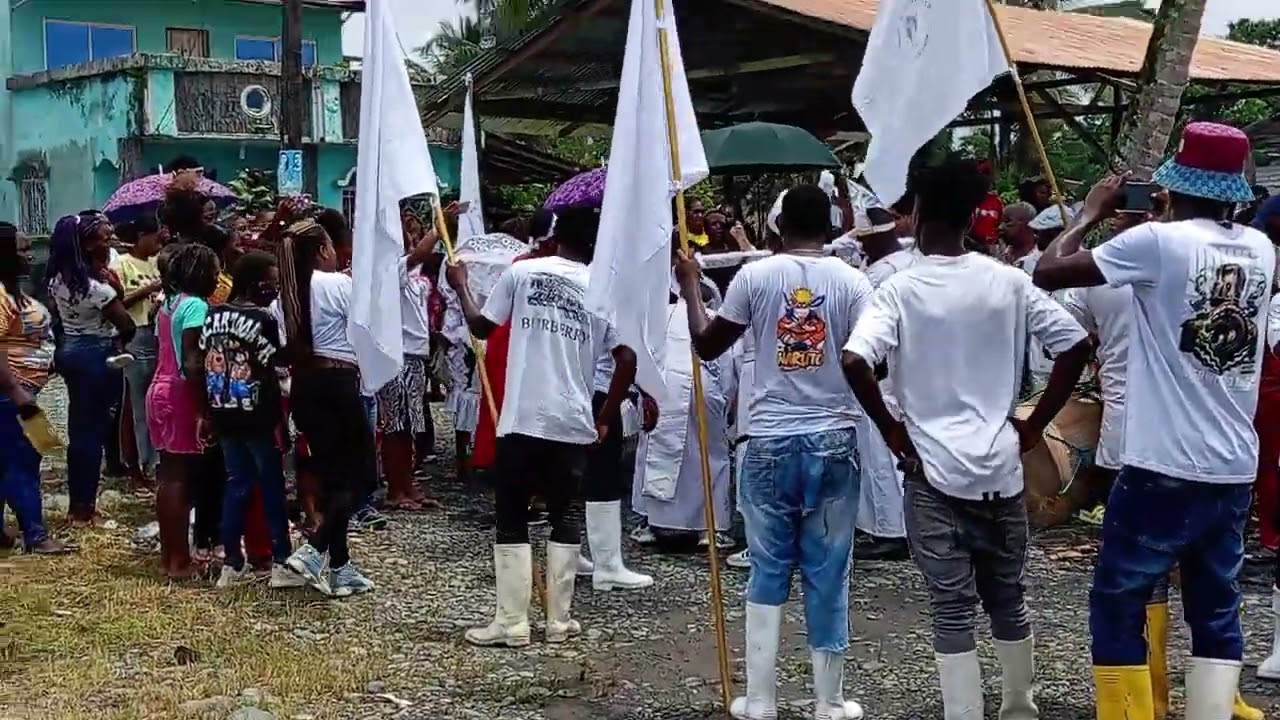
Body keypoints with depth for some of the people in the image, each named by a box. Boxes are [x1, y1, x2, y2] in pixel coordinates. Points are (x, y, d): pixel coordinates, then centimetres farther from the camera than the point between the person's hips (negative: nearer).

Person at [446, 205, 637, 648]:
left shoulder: (522, 272, -1)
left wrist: (460, 287, 25)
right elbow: (627, 359, -3)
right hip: (573, 423, 2)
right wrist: (605, 418, 8)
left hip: (522, 419, -1)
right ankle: (559, 620, 14)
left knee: (510, 521, 6)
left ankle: (512, 623, 4)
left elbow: (481, 326, 7)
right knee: (566, 520, 13)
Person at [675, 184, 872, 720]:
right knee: (828, 572, 7)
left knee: (768, 571, 9)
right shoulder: (852, 281, -3)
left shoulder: (754, 276, -2)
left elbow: (707, 346, 6)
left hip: (770, 441, 0)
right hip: (833, 440, 0)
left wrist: (690, 287, 19)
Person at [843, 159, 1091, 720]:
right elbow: (1076, 345, -1)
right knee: (1007, 598, 18)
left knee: (952, 607, 1)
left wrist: (890, 429, -8)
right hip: (1001, 466, 3)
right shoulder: (1008, 282, 1)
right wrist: (1034, 425, 6)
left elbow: (854, 361, -21)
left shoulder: (901, 289, -8)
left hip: (934, 469, -3)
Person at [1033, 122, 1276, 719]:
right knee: (1217, 611, 14)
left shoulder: (1158, 242, -12)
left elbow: (1047, 272, -8)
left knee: (1117, 605, 5)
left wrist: (1091, 213, 6)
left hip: (1163, 469, -6)